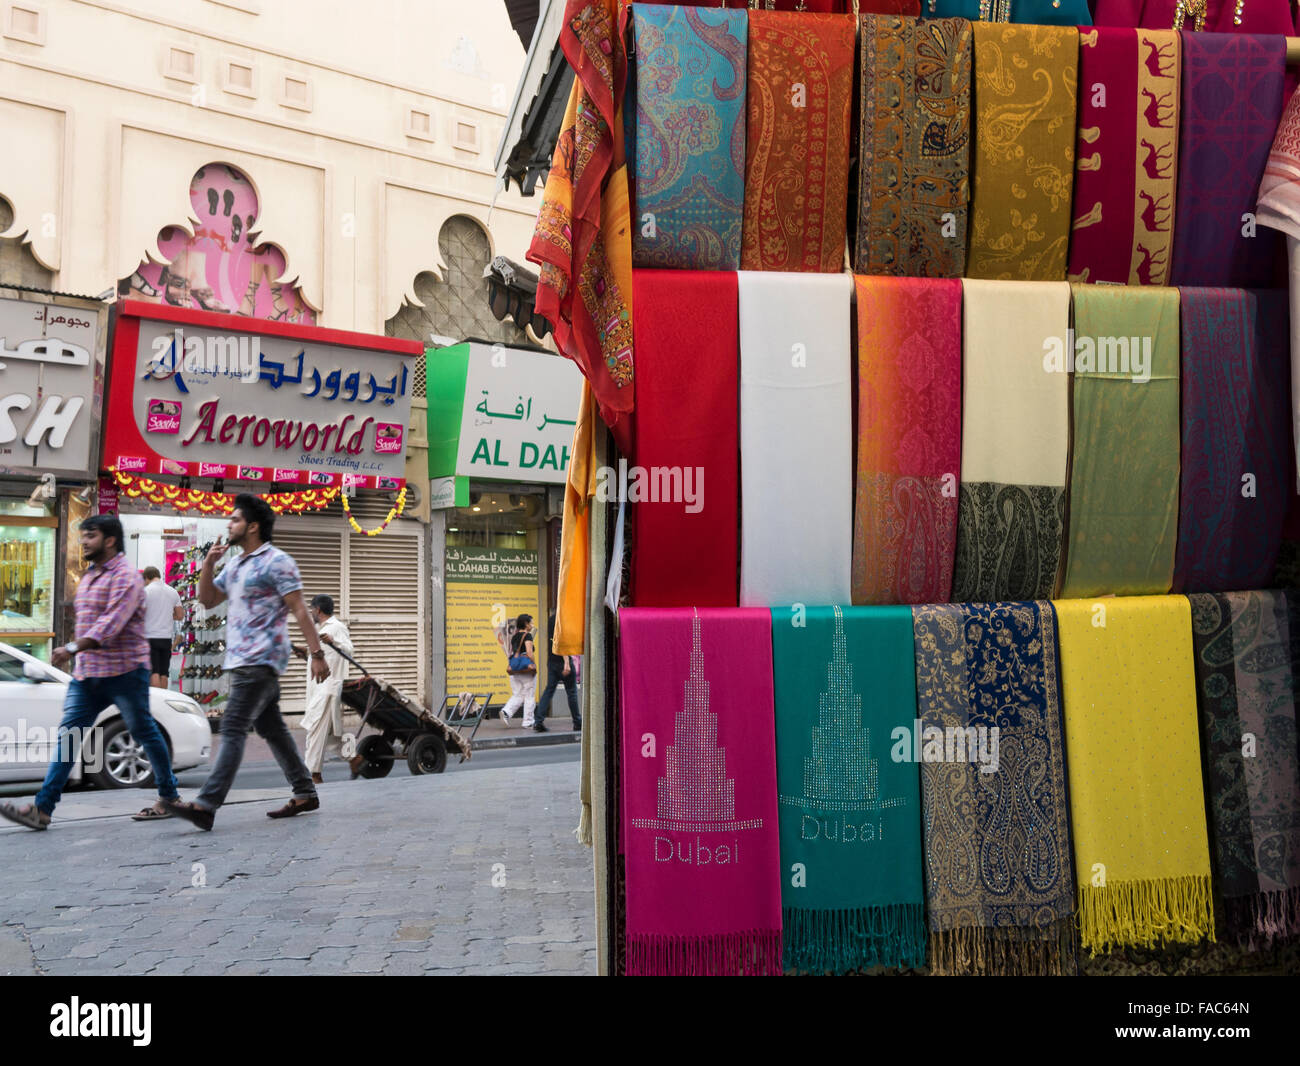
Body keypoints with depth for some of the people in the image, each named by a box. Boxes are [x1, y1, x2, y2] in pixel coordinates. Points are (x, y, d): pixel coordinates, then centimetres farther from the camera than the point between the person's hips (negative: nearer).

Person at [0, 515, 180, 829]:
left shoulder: (125, 576, -13)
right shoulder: (90, 576, 16)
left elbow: (112, 622, -26)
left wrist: (73, 649, -33)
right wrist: (76, 654, 20)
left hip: (124, 671, -8)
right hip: (86, 673, 8)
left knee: (145, 732, 3)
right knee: (68, 734, -1)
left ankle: (169, 797, 17)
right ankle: (42, 808, -5)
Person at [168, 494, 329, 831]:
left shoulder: (276, 562, -9)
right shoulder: (236, 566, 18)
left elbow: (300, 611, -13)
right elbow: (208, 599, 21)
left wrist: (317, 654, -17)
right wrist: (209, 563, 6)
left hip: (260, 661, -9)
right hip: (242, 661, 9)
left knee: (233, 729, -14)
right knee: (271, 728, 12)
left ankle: (206, 804, -17)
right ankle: (305, 793, 19)